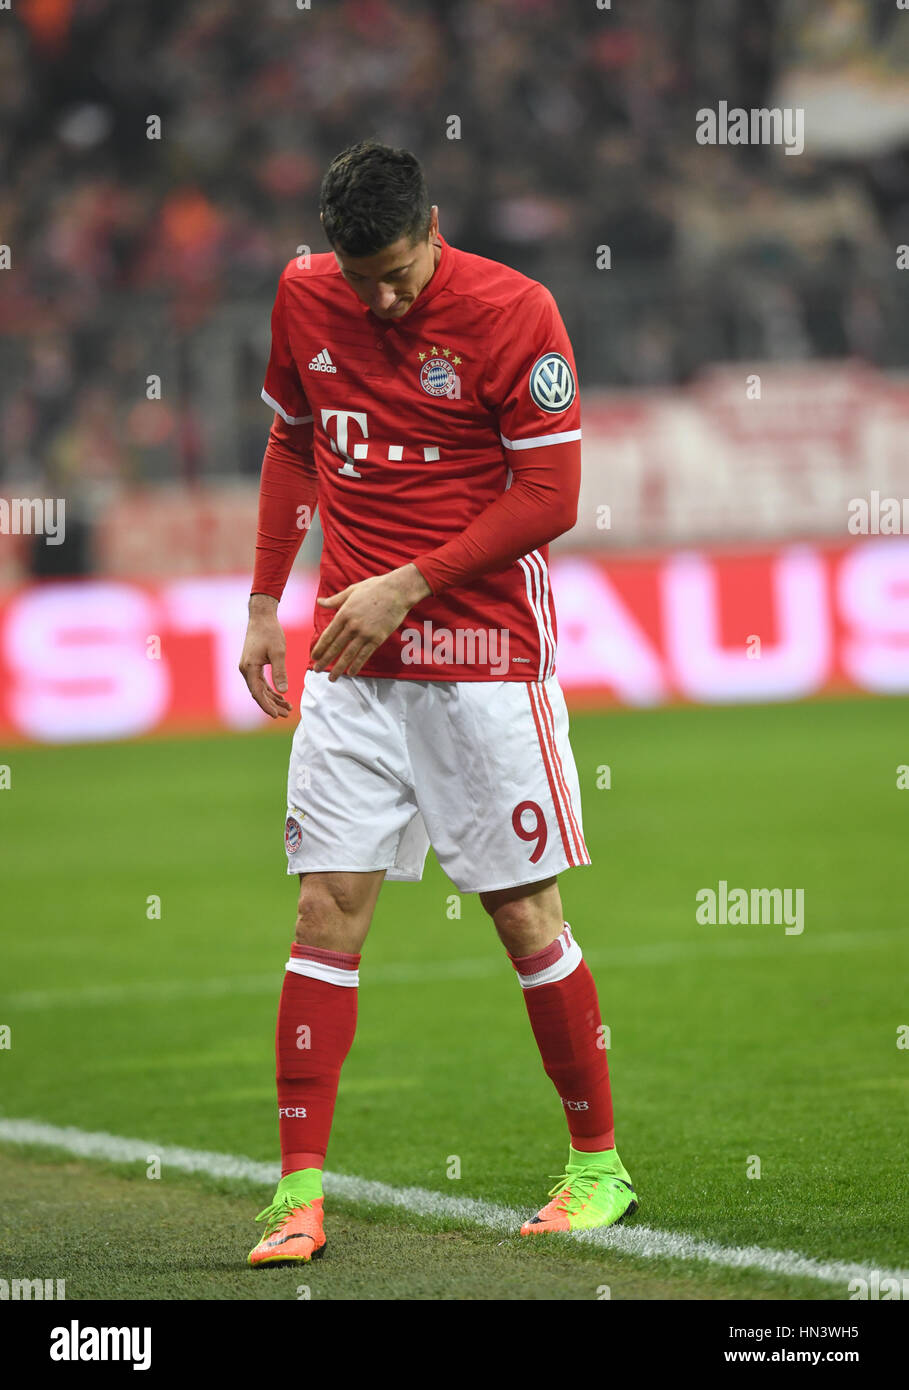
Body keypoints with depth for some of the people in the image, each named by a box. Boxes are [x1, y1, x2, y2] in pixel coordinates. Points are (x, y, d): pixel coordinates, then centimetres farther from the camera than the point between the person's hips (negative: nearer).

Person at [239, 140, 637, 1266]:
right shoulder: (304, 299, 5)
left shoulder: (514, 313, -11)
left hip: (485, 656, -4)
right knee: (327, 912, -3)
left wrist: (404, 587, -15)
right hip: (350, 665, 4)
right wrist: (265, 602, 15)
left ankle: (598, 1164, 17)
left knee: (526, 919, 1)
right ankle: (299, 1193, -1)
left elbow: (549, 497, -11)